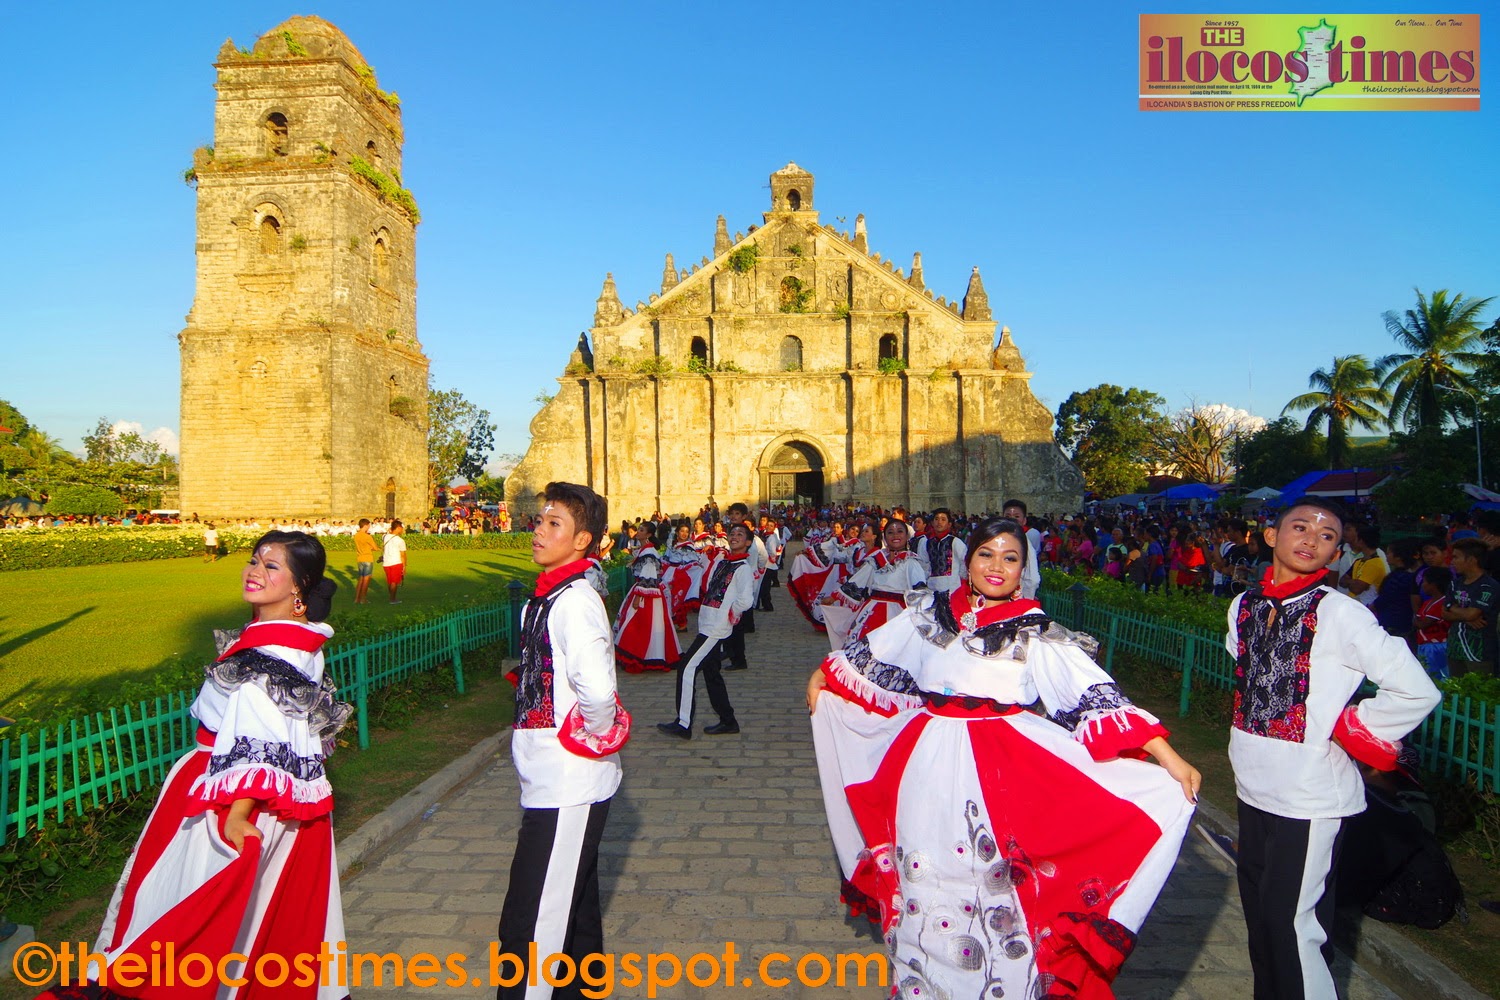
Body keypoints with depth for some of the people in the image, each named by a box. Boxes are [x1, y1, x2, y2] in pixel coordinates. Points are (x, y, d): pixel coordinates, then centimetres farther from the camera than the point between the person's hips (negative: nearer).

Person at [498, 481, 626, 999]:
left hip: (567, 786, -10)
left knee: (530, 925, -3)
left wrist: (598, 734, -17)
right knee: (573, 904, 23)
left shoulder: (575, 601, -20)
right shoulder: (544, 597, 10)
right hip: (556, 782, 10)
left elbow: (597, 690, -35)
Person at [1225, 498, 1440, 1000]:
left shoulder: (1340, 614, -14)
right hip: (1254, 786, 6)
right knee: (1259, 909, 19)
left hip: (1308, 794, -6)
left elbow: (1417, 692, -16)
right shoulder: (1244, 605, 5)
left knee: (1293, 923, -1)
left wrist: (1340, 729, -9)